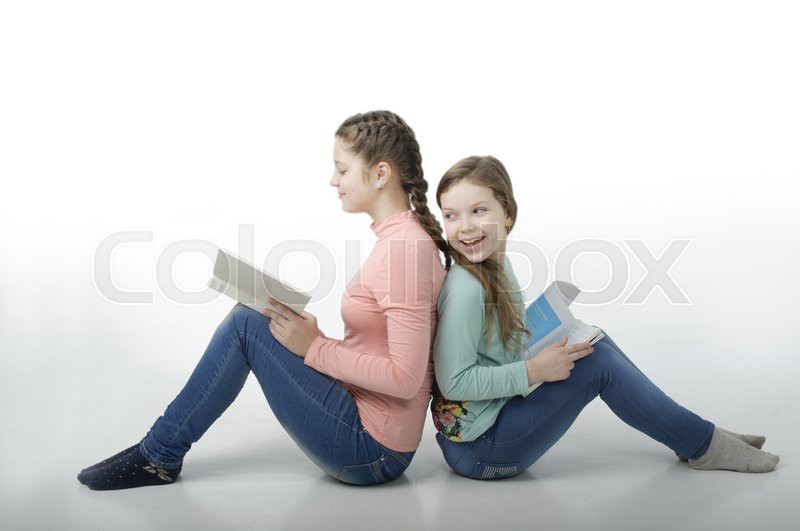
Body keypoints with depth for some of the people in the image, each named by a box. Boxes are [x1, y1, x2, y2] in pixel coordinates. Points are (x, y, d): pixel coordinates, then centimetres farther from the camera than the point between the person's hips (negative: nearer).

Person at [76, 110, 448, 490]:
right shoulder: (401, 236, 9)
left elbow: (405, 377, -24)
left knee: (247, 323, -13)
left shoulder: (405, 247, -21)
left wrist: (314, 347, -18)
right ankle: (159, 450, 13)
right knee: (256, 317, 7)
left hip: (371, 450, -9)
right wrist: (306, 333, 2)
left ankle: (159, 455, 3)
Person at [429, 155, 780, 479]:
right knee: (599, 364, -11)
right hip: (477, 449, -9)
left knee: (594, 343, 7)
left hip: (500, 412, 9)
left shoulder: (497, 265, 3)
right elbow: (454, 382, -27)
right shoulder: (464, 288, -24)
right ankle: (702, 444, 7)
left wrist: (547, 344, -1)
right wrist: (535, 370, -22)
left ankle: (691, 437, 15)